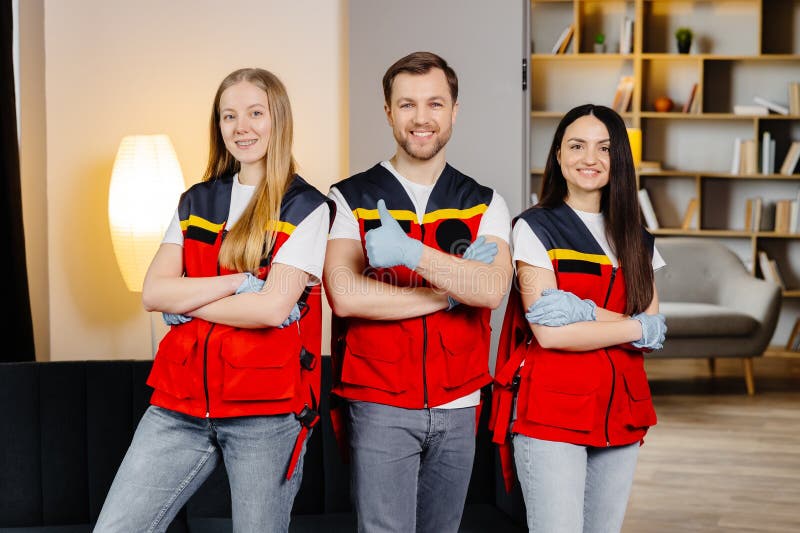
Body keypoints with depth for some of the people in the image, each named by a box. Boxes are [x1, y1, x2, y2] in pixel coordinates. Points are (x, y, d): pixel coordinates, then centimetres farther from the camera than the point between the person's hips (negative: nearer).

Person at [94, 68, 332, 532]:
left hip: (266, 412, -4)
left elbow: (274, 307, -14)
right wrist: (241, 281, -11)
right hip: (180, 406, 4)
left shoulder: (307, 208, -2)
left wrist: (188, 304, -5)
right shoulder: (196, 202, 13)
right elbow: (153, 293, 0)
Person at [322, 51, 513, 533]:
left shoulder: (484, 205, 6)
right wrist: (452, 290, -13)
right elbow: (346, 295, -15)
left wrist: (409, 252, -24)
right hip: (379, 408, -3)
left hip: (457, 410, 3)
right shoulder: (350, 199, 0)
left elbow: (492, 289, -12)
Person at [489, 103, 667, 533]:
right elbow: (548, 333, -12)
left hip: (620, 413, 5)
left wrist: (586, 312, -14)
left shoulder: (636, 240, 13)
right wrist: (637, 328, -7)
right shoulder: (535, 228, -2)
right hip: (551, 413, -5)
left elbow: (653, 335, 2)